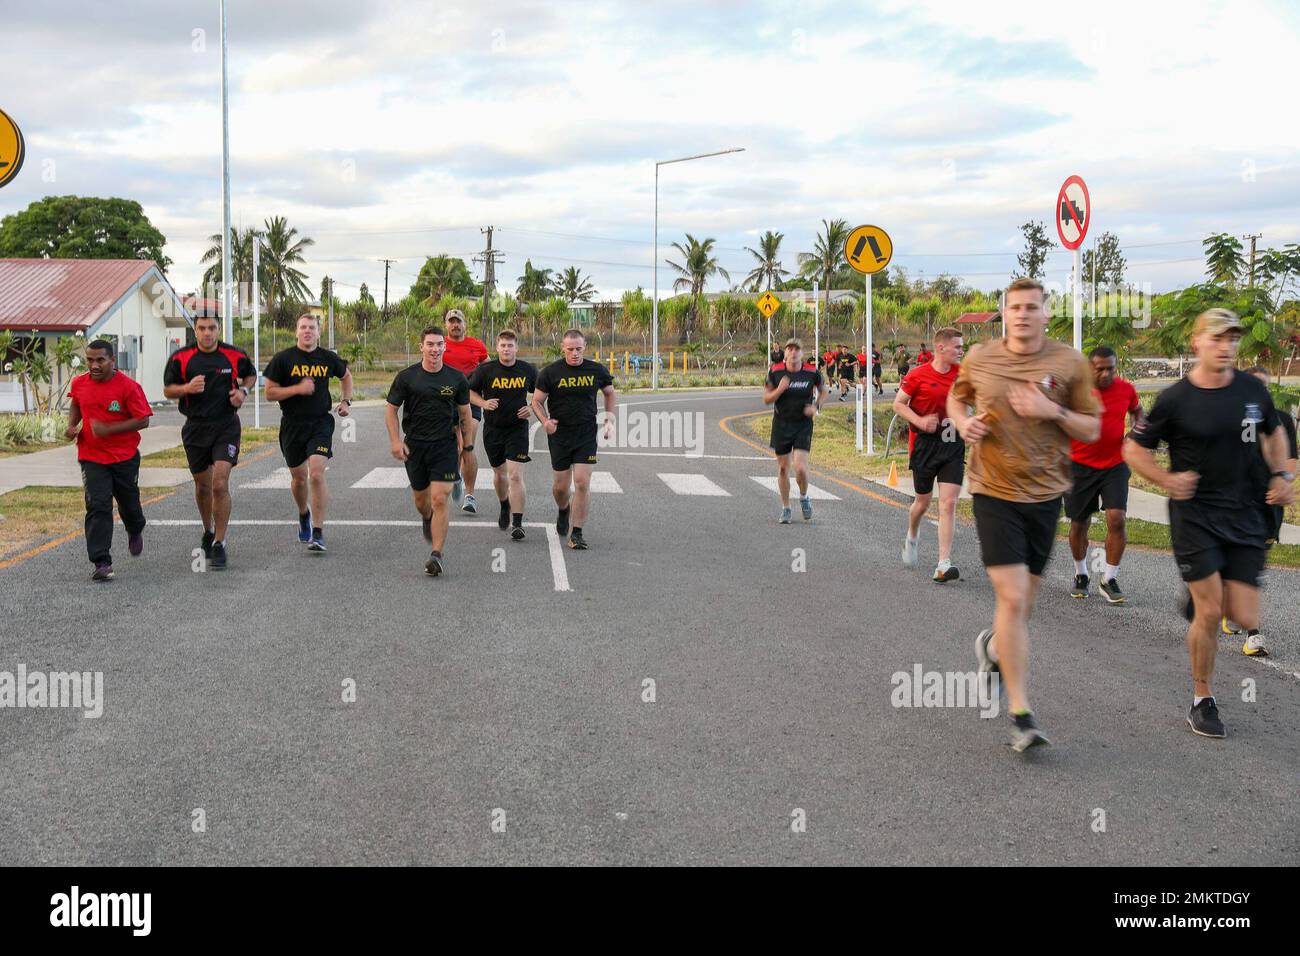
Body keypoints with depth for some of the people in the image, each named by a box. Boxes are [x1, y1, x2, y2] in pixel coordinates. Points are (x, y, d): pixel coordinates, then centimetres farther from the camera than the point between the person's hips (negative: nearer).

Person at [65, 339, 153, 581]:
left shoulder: (129, 386, -14)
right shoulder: (79, 384, 1)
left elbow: (143, 420, -14)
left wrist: (108, 429, -22)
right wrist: (72, 425, 4)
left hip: (125, 456, -2)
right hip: (91, 456, 2)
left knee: (128, 503, 15)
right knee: (98, 506, -11)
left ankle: (135, 532, 51)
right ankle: (102, 562, -13)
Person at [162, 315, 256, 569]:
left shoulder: (235, 355, -3)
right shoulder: (180, 357, -2)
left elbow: (251, 375, 17)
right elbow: (168, 390, 5)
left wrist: (243, 390, -4)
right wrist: (187, 388, -15)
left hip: (226, 426, -2)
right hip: (195, 427, 2)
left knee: (220, 484, -14)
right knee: (202, 485, 14)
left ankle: (219, 544, -7)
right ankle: (208, 532, 37)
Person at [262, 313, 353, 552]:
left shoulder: (329, 358, 3)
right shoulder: (283, 358, -4)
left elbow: (346, 376, 24)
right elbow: (270, 393, -5)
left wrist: (346, 401, 10)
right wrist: (298, 389, -17)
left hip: (320, 423, -1)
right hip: (292, 425, 1)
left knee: (317, 474, -16)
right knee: (299, 477, 13)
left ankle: (318, 534, -11)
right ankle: (304, 514, 45)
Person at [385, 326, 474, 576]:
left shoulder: (456, 379, 1)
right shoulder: (406, 377, -2)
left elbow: (465, 414, 10)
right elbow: (391, 409, 5)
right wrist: (395, 441, -5)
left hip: (445, 445, -1)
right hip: (414, 445, 1)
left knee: (439, 500, -12)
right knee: (421, 501, 13)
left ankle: (436, 555, -8)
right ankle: (427, 520, 50)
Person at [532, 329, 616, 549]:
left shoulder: (597, 370, 0)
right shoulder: (550, 372, -4)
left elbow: (610, 393, 18)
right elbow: (537, 401, 2)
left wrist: (609, 418, 7)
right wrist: (545, 421, -15)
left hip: (586, 434, 0)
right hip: (559, 435, 0)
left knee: (582, 482, -11)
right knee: (561, 485, 6)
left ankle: (576, 533, -3)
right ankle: (563, 510, 42)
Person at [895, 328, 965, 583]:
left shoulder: (962, 373, 4)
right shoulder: (918, 375, -8)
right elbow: (898, 404, -3)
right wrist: (920, 421, -17)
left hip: (953, 446, 2)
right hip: (925, 444, -2)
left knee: (948, 504, -9)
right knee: (923, 501, 11)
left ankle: (943, 565, -10)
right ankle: (911, 538, 45)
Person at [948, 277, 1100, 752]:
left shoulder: (1070, 364, -2)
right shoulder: (979, 358, 0)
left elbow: (1092, 430, 1)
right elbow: (956, 397, 20)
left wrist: (1054, 411, -16)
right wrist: (963, 421, -2)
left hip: (1045, 494, 2)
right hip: (994, 494, -2)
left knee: (1023, 601, 14)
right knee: (1012, 599, -12)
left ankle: (994, 642, 49)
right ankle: (1021, 713, -5)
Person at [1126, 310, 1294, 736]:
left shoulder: (1253, 389, 4)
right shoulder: (1175, 398, -8)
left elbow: (1274, 432, 22)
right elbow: (1133, 449, 0)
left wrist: (1281, 475, 7)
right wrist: (1167, 479, -15)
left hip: (1246, 515, 4)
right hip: (1194, 514, -3)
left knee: (1245, 620, -4)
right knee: (1209, 612, -7)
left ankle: (1198, 595, 30)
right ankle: (1203, 701, 13)